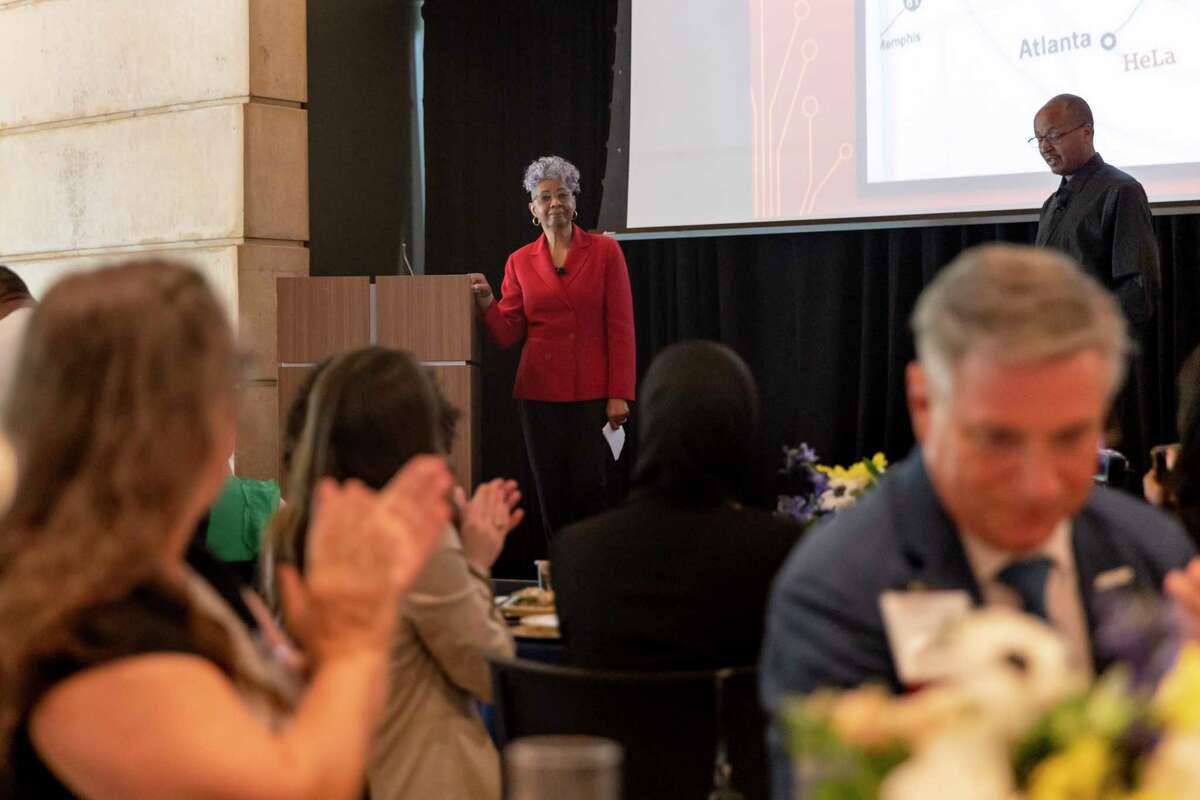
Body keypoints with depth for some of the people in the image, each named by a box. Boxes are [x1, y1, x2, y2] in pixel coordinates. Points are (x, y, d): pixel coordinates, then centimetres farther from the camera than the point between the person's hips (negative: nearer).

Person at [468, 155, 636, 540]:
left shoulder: (604, 251, 2)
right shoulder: (520, 262, 9)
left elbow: (620, 327, -2)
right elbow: (507, 333, 7)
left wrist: (619, 394, -8)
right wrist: (486, 302, -13)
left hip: (592, 393, -2)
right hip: (540, 392, 3)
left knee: (588, 489, -7)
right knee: (551, 494, 3)